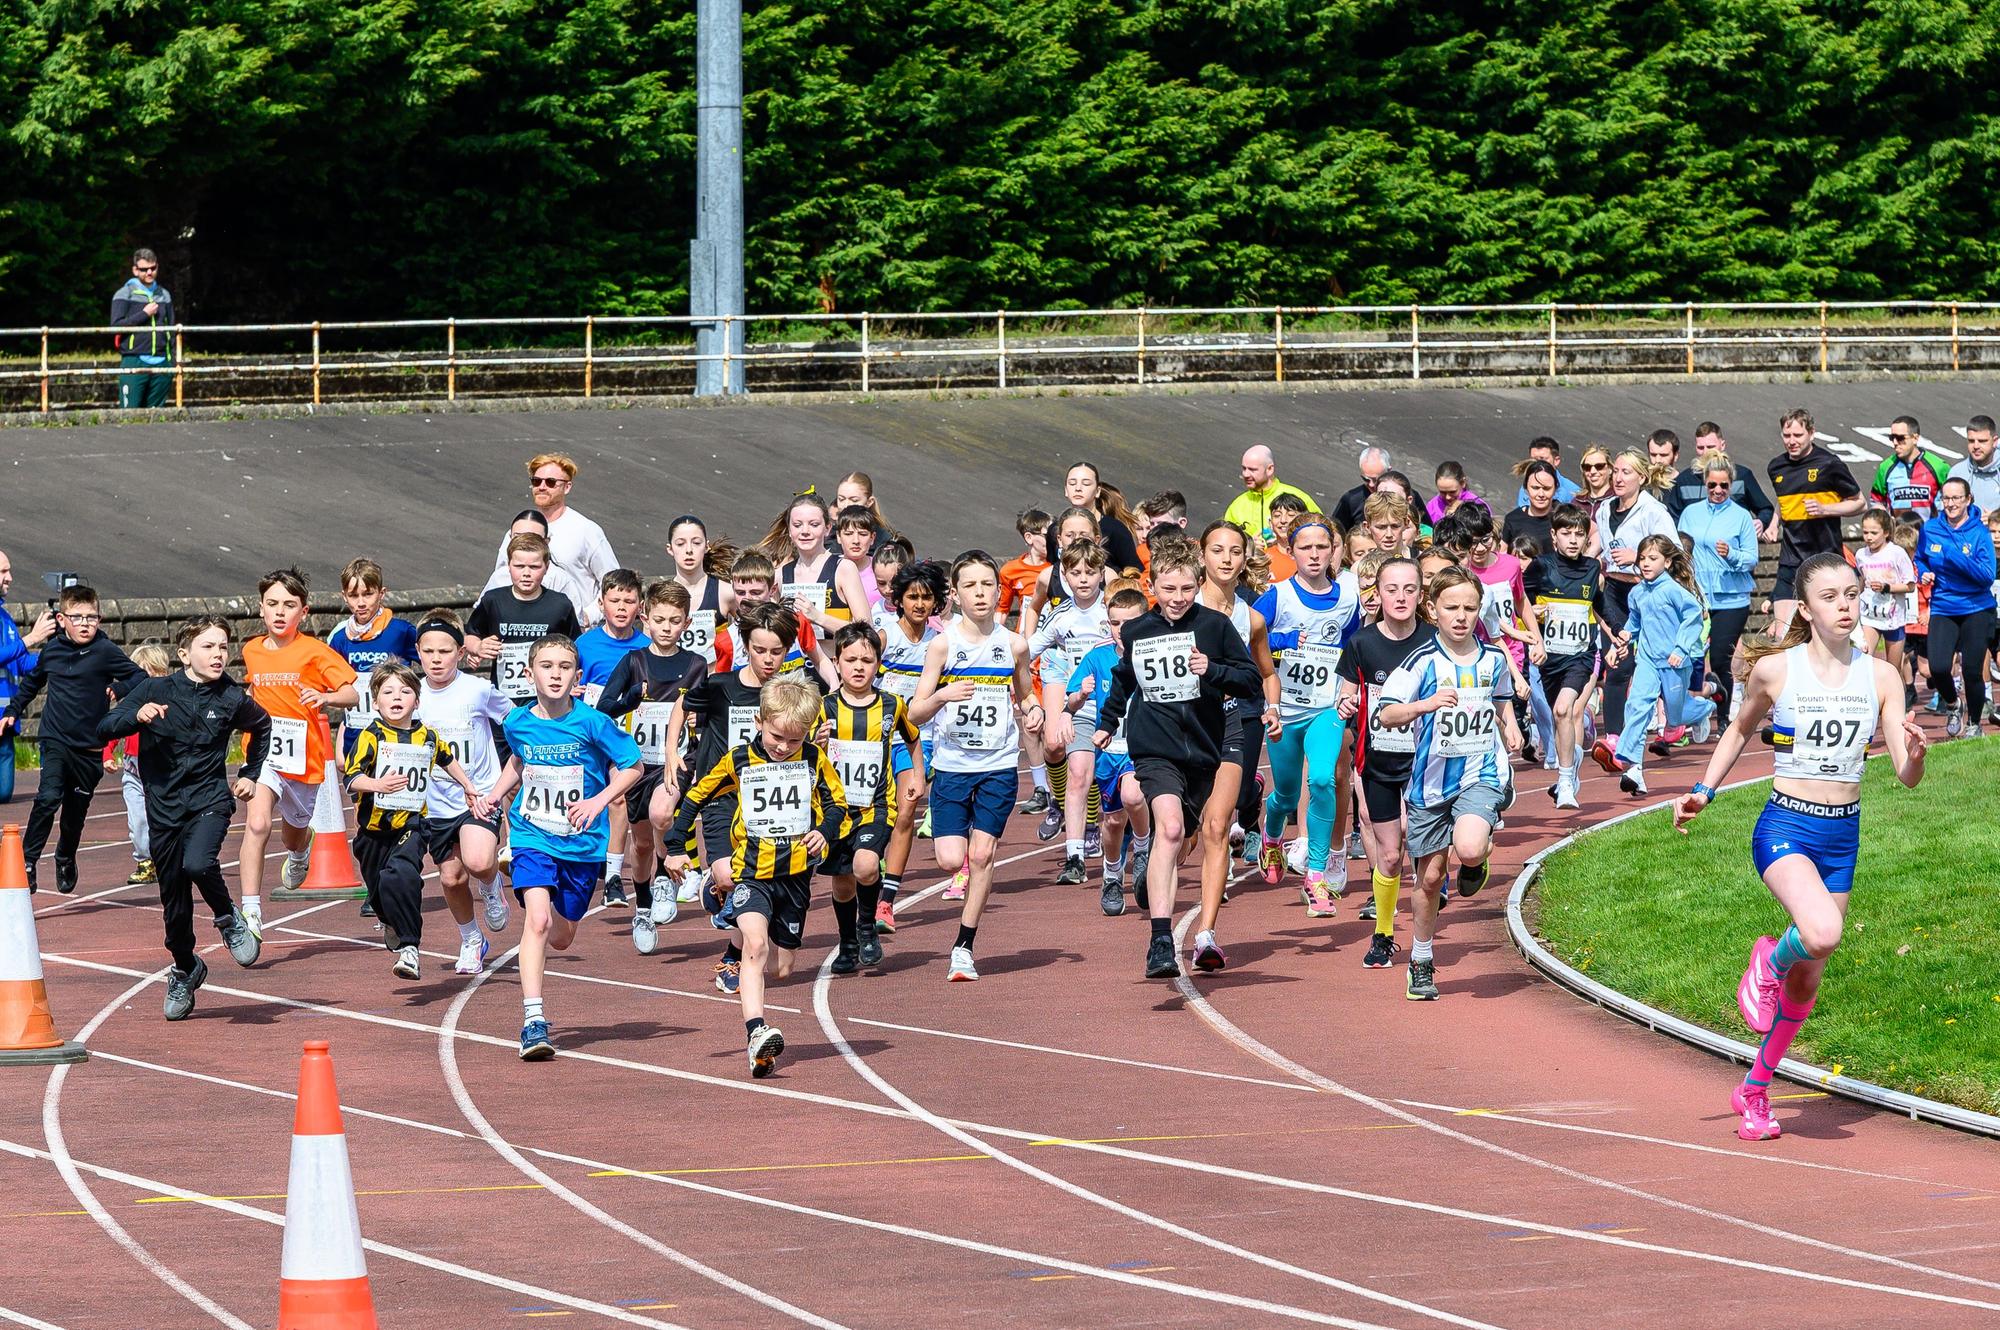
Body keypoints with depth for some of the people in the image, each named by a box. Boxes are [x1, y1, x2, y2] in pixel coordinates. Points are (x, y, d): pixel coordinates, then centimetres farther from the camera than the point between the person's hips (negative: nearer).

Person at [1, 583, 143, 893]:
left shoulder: (105, 651, -8)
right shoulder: (51, 650, 4)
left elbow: (141, 679, -8)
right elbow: (32, 682, 23)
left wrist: (119, 689, -25)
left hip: (89, 746, -1)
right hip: (55, 739, 1)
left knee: (76, 812, 11)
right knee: (48, 798, -21)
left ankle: (66, 860, 37)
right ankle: (27, 860, -15)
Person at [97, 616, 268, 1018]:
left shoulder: (231, 698, -1)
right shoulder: (154, 691, -4)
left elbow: (262, 726, 23)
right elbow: (101, 730, -8)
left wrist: (250, 774, 17)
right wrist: (135, 716, -26)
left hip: (210, 799, -1)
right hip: (164, 806, 1)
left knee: (198, 864, -31)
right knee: (174, 900, 8)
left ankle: (229, 919, -1)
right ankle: (185, 969, 33)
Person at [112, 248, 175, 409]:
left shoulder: (164, 295, 17)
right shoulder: (124, 294, 2)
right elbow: (116, 325, -9)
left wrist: (172, 360, 13)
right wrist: (144, 314, -11)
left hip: (161, 364, 5)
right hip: (134, 364, -5)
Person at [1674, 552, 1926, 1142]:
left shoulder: (1880, 677, -1)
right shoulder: (1775, 670, -6)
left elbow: (1908, 777, -3)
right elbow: (1741, 729, 14)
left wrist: (1915, 754, -26)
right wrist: (1703, 790, 4)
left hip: (1843, 836, 3)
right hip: (1785, 828, -3)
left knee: (1805, 983, 11)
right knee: (1821, 933, -33)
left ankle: (1755, 1091, 31)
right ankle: (1769, 960, 2)